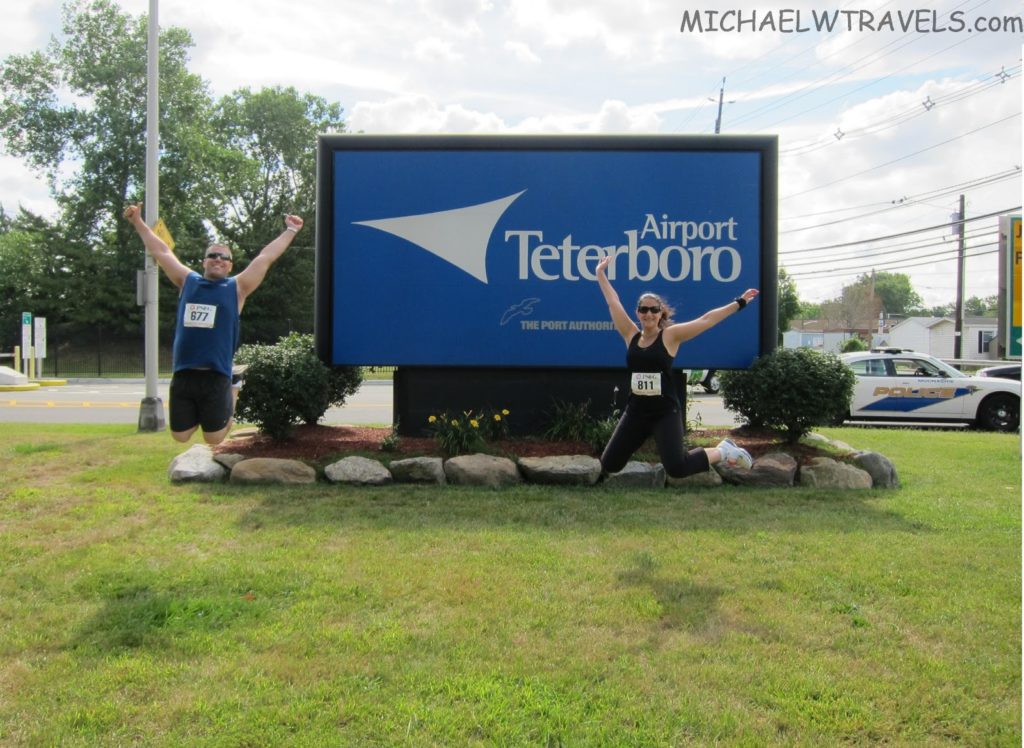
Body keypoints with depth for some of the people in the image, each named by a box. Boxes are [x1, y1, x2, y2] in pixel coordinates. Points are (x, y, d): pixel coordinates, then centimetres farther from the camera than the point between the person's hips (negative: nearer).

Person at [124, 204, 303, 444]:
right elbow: (161, 252, 19)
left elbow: (266, 258, 6)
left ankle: (230, 399, 33)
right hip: (183, 375, 3)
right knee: (180, 436, 7)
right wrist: (138, 222, 25)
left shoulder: (237, 288, 5)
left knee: (214, 439, 4)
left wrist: (290, 231, 8)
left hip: (216, 377, -2)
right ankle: (200, 414, 39)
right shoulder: (187, 281, 11)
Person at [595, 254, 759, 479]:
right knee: (608, 465, 0)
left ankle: (722, 451, 12)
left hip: (665, 411, -4)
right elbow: (613, 302, 11)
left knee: (677, 468, -16)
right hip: (636, 410, 4)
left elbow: (707, 319, -4)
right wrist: (600, 273, 17)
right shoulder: (631, 335, 5)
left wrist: (739, 302, -4)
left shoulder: (670, 336, -3)